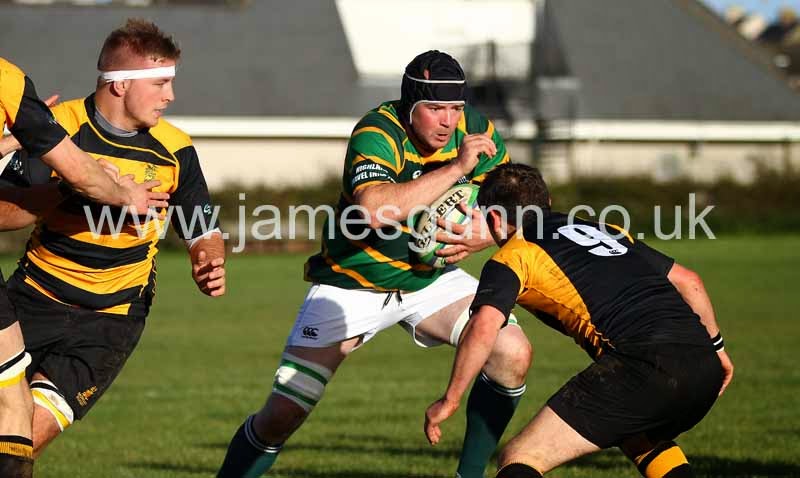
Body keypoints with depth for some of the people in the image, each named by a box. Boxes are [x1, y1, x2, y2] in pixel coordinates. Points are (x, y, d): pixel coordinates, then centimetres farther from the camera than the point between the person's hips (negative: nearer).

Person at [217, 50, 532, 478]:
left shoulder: (474, 130, -11)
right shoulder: (377, 134, -27)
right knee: (281, 415, -10)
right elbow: (373, 208, -46)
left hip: (431, 278, 4)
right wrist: (456, 166, -43)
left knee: (512, 354, -17)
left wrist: (484, 235, -20)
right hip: (351, 283, -4)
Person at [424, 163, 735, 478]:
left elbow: (484, 326, -7)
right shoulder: (606, 230, 29)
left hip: (648, 365, -7)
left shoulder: (514, 254, 9)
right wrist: (716, 346, 41)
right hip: (704, 365, 7)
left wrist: (449, 399, 0)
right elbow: (688, 281, 31)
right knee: (637, 437, 39)